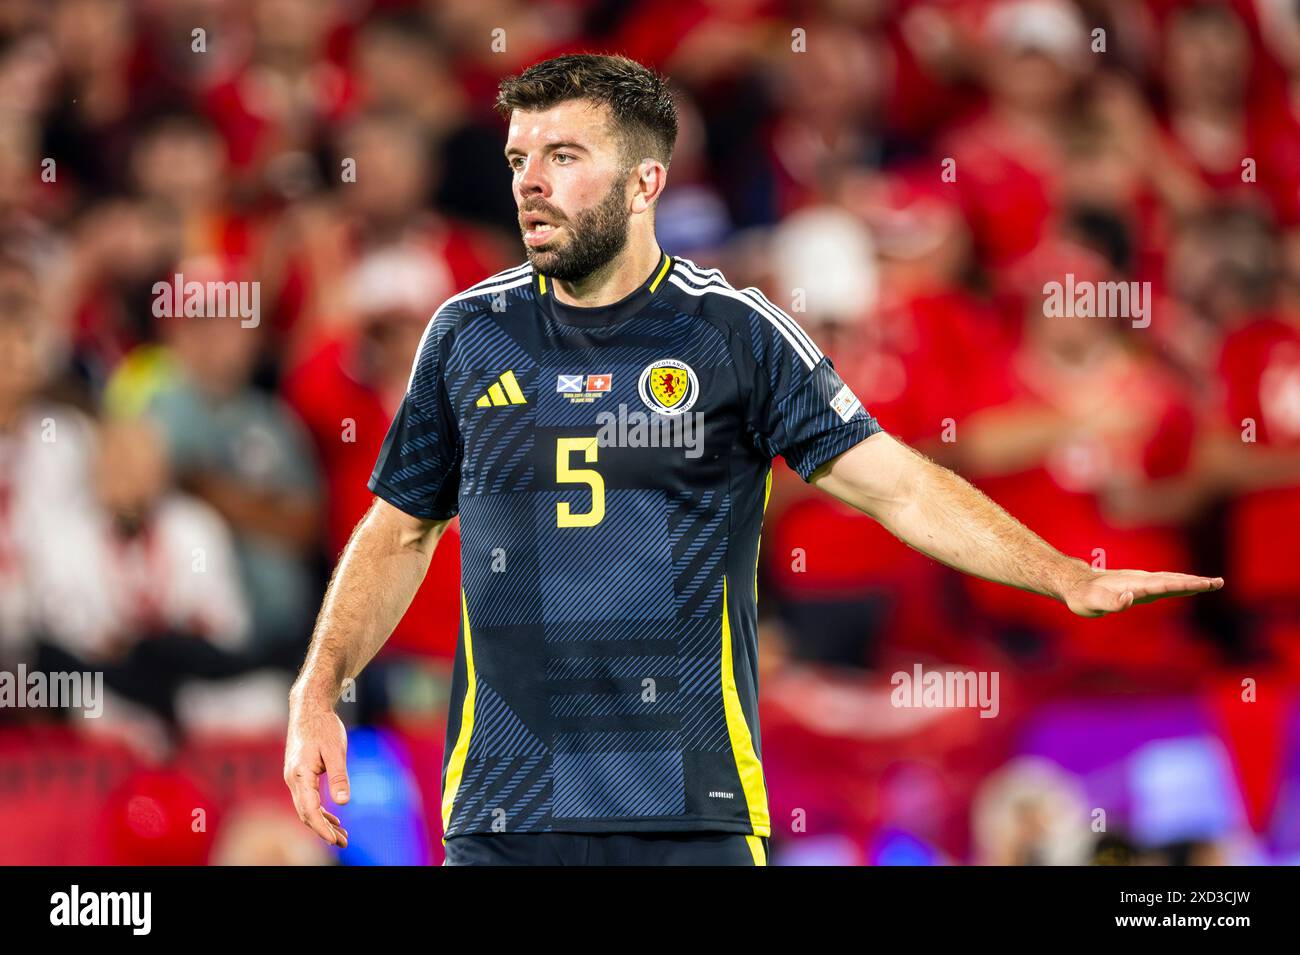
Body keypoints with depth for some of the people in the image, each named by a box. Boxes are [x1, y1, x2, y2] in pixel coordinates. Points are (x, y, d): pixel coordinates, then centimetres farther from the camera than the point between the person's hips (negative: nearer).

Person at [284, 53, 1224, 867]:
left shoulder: (735, 333, 0)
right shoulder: (470, 334, 7)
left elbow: (897, 483, -5)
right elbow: (399, 531, 18)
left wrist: (1070, 578, -16)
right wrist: (318, 694, 6)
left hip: (690, 815, -2)